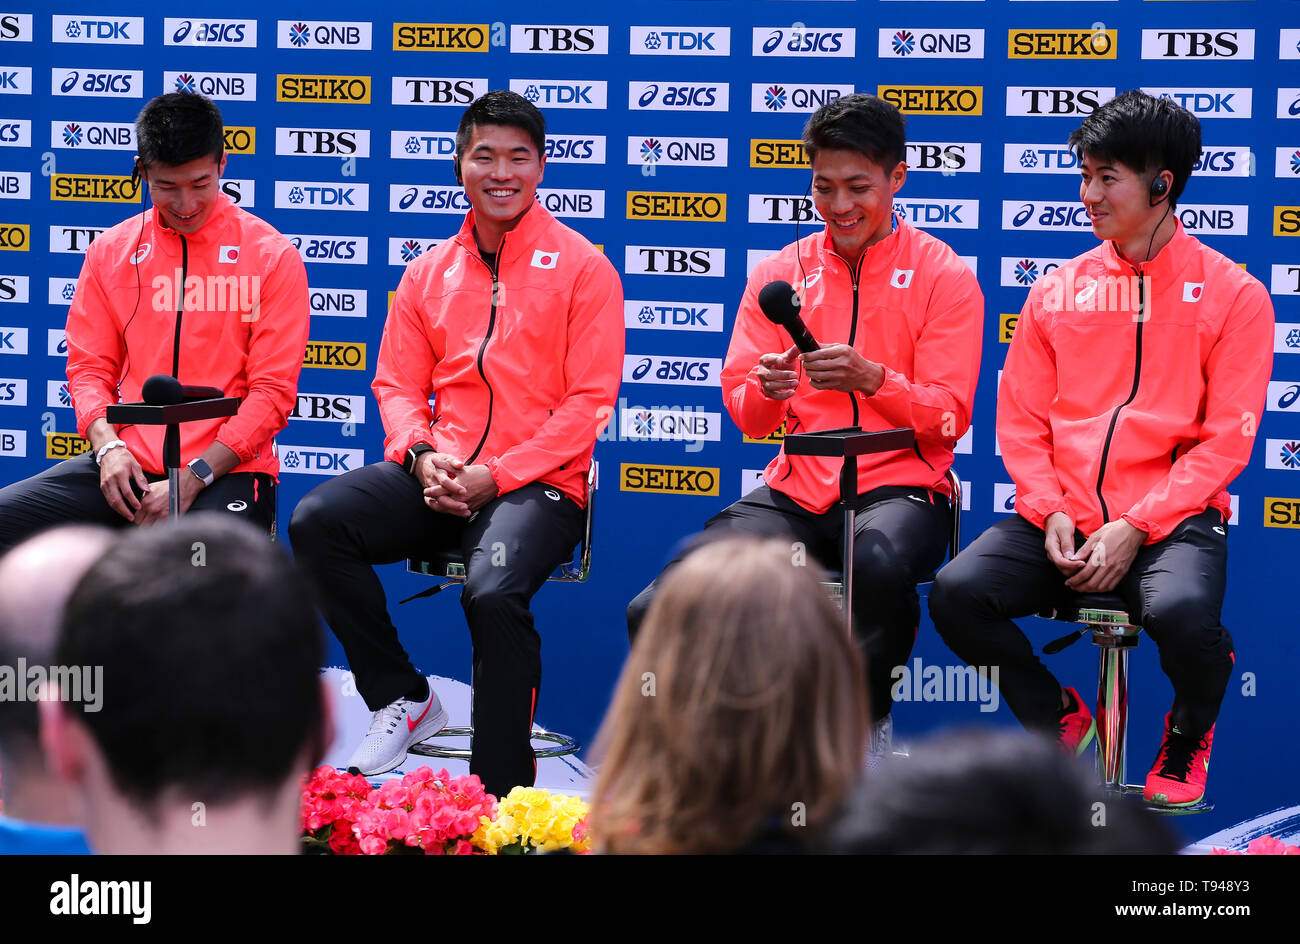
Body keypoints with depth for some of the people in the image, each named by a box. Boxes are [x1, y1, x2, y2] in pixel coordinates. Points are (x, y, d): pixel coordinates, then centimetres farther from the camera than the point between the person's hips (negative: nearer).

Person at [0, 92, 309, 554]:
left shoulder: (272, 256, 1)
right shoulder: (110, 251, 14)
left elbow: (273, 393, -2)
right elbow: (88, 368, 15)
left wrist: (192, 479, -12)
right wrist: (108, 446, -7)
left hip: (227, 469, -4)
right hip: (127, 465, 4)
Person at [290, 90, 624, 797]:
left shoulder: (581, 268, 2)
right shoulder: (429, 272, 17)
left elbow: (589, 401, -4)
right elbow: (398, 385, 17)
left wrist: (494, 476, -13)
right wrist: (422, 457, -7)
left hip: (538, 482, -5)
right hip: (439, 479, 5)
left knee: (493, 591, -34)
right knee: (316, 522, -19)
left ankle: (504, 797, -21)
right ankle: (402, 698, -3)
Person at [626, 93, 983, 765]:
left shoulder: (942, 275, 3)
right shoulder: (780, 273, 13)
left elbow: (948, 416, -3)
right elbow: (742, 411, 11)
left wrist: (870, 377, -21)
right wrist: (765, 389, -14)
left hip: (898, 487, -3)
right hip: (796, 488, 3)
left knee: (882, 564, -41)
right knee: (657, 616, -22)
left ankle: (866, 722, -12)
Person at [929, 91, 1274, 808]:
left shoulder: (1232, 294, 3)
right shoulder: (1058, 292, 14)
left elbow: (1225, 440, -3)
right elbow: (1020, 422, 12)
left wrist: (1135, 527, -14)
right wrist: (1050, 512, -7)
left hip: (1170, 520, -3)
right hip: (1063, 519, 4)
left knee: (1181, 610, -36)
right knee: (957, 593, -23)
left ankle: (1188, 734, 2)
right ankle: (1056, 717, 7)